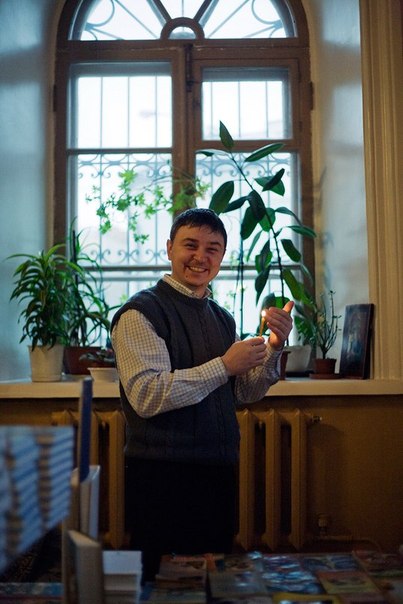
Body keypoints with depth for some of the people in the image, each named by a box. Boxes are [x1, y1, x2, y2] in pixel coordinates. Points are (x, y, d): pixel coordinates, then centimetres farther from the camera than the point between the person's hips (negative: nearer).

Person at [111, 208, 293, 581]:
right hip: (162, 475, -7)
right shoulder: (141, 312, -11)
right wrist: (224, 366, -21)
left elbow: (245, 393, 12)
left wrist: (274, 348, -4)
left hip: (220, 470, 7)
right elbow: (146, 396, -21)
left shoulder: (223, 318, 12)